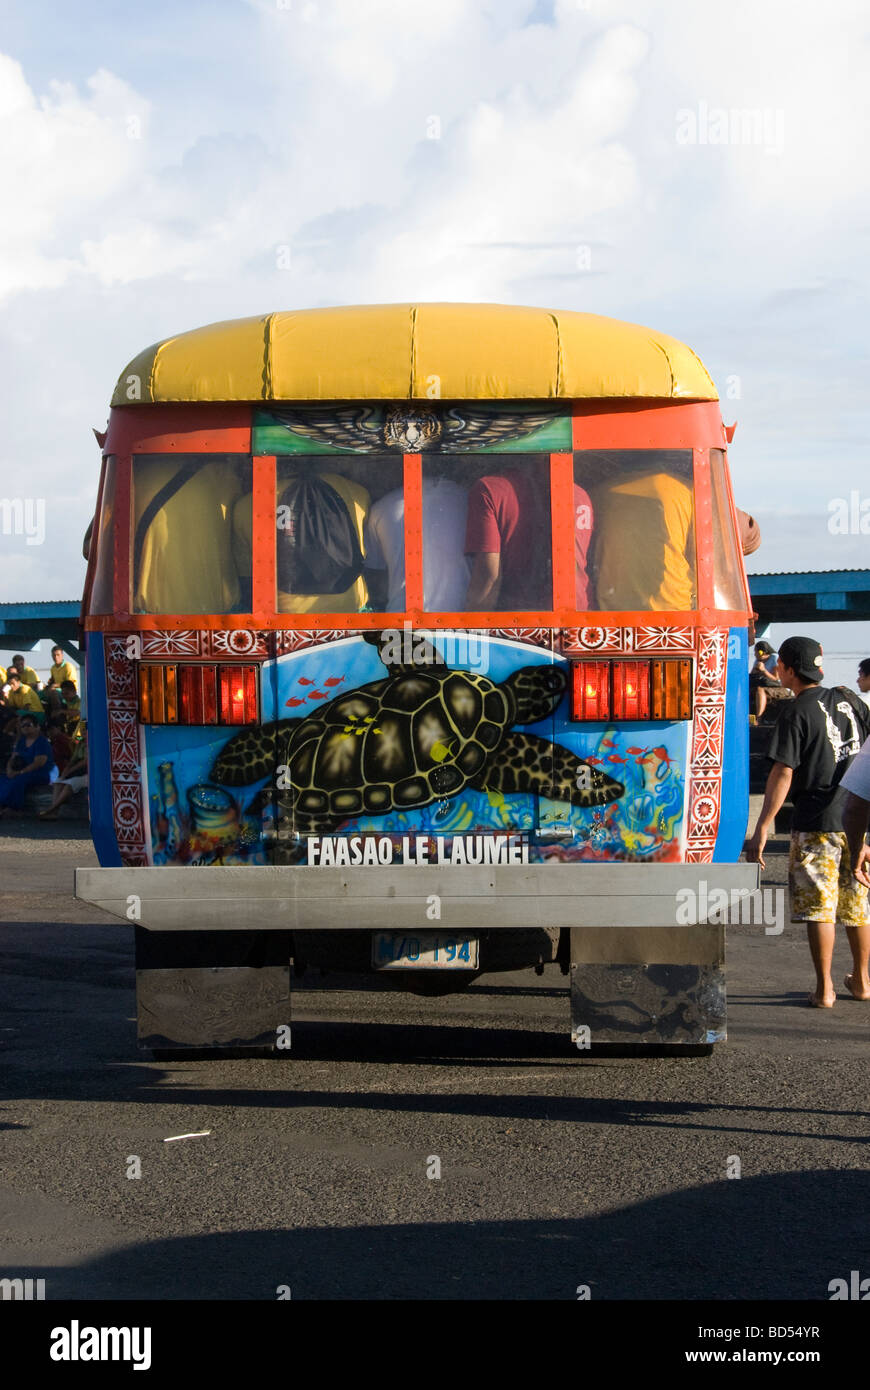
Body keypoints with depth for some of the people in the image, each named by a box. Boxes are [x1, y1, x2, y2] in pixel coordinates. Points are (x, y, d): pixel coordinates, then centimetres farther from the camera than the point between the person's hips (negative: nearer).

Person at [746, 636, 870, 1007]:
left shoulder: (796, 713, -11)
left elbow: (783, 774, -16)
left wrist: (762, 827, -14)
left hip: (816, 822, -6)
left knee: (818, 906, 1)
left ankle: (824, 989, 3)